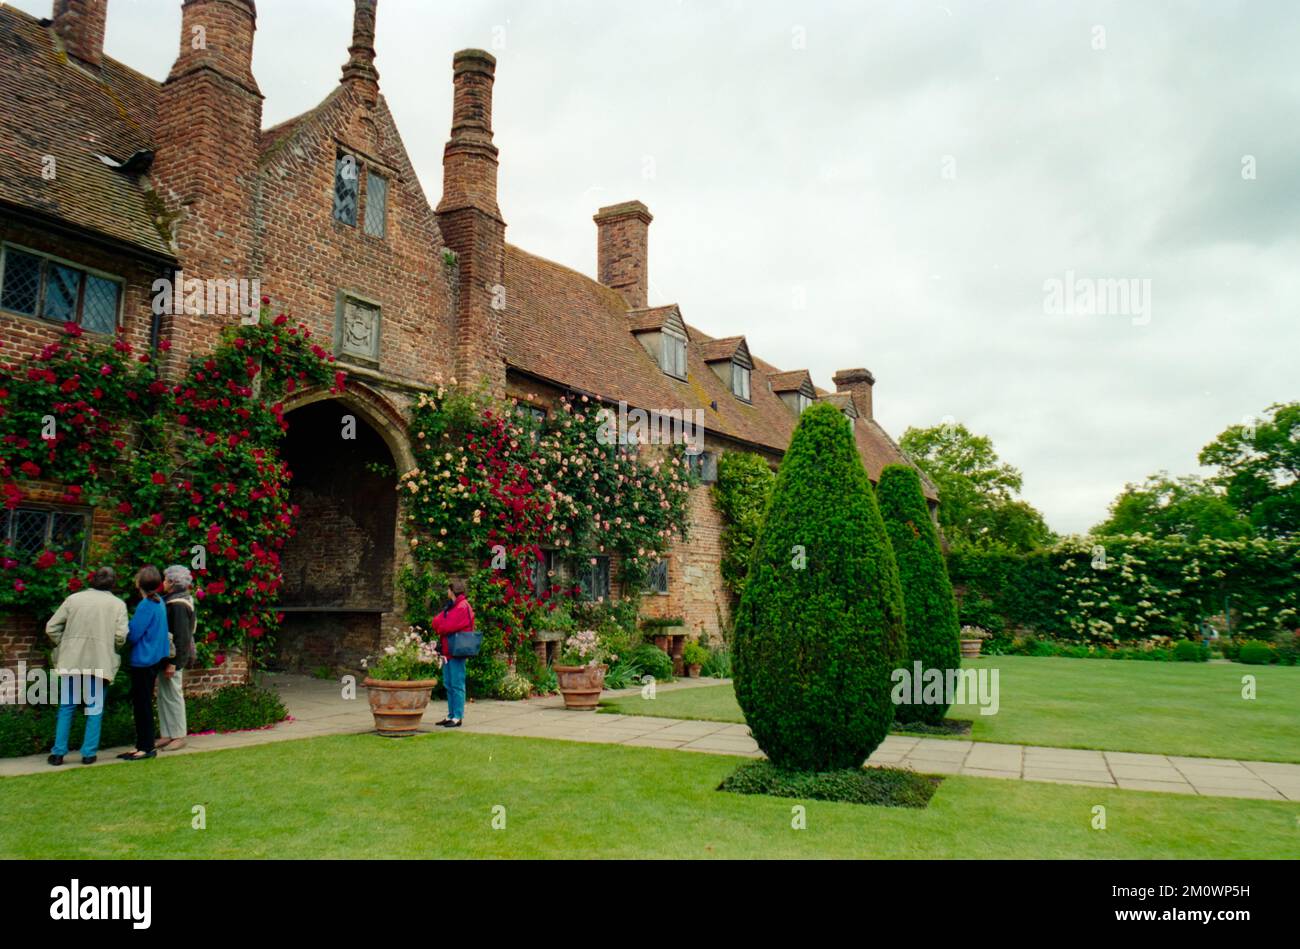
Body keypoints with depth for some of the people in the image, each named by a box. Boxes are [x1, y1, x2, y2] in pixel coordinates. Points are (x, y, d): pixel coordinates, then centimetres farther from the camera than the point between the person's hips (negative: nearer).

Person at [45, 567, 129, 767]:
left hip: (71, 661, 2)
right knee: (95, 708, 8)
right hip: (101, 663, -2)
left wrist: (64, 646, 16)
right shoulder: (118, 604, 0)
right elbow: (121, 636, -8)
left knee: (67, 706, 14)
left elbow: (51, 628, 3)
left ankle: (58, 752, 15)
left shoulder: (73, 599, 5)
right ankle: (89, 753, 9)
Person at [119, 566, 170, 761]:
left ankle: (147, 747, 5)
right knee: (141, 703, 16)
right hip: (155, 657, 9)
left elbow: (132, 635, -16)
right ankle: (142, 745, 22)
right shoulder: (158, 602, 8)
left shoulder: (146, 605, -19)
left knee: (142, 704, -1)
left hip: (144, 660, -9)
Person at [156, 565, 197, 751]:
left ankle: (179, 736, 7)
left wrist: (173, 663, -23)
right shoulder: (172, 601, 13)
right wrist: (169, 660, 17)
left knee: (173, 696, -2)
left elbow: (182, 637, -22)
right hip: (166, 657, 10)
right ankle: (167, 735, 21)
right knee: (163, 696, 14)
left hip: (173, 658, -10)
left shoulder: (178, 605, -18)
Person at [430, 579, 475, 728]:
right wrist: (440, 625, -4)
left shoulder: (463, 607, -12)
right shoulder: (451, 606, 21)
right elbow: (436, 622, 16)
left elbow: (449, 626, -19)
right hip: (447, 651, 10)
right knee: (448, 684, 12)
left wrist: (439, 628, 0)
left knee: (457, 685, -6)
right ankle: (451, 715, 19)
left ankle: (458, 717, -4)